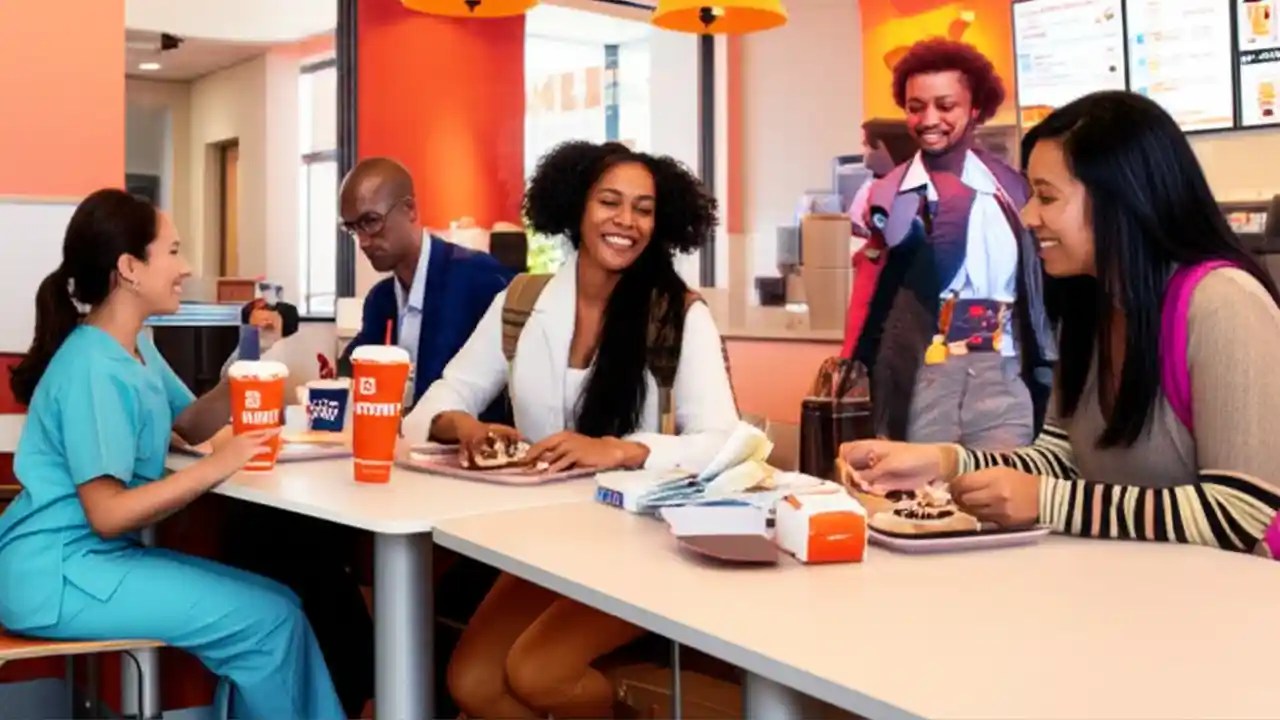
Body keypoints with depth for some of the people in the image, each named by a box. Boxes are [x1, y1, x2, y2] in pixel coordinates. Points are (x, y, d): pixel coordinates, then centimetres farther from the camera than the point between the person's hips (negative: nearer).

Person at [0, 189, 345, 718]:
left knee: (278, 603, 4)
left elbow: (191, 426, 16)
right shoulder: (93, 368, -21)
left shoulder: (136, 349, 9)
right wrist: (217, 467, -28)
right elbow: (108, 514, -24)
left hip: (101, 556, 10)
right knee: (270, 622, -16)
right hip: (58, 575, -10)